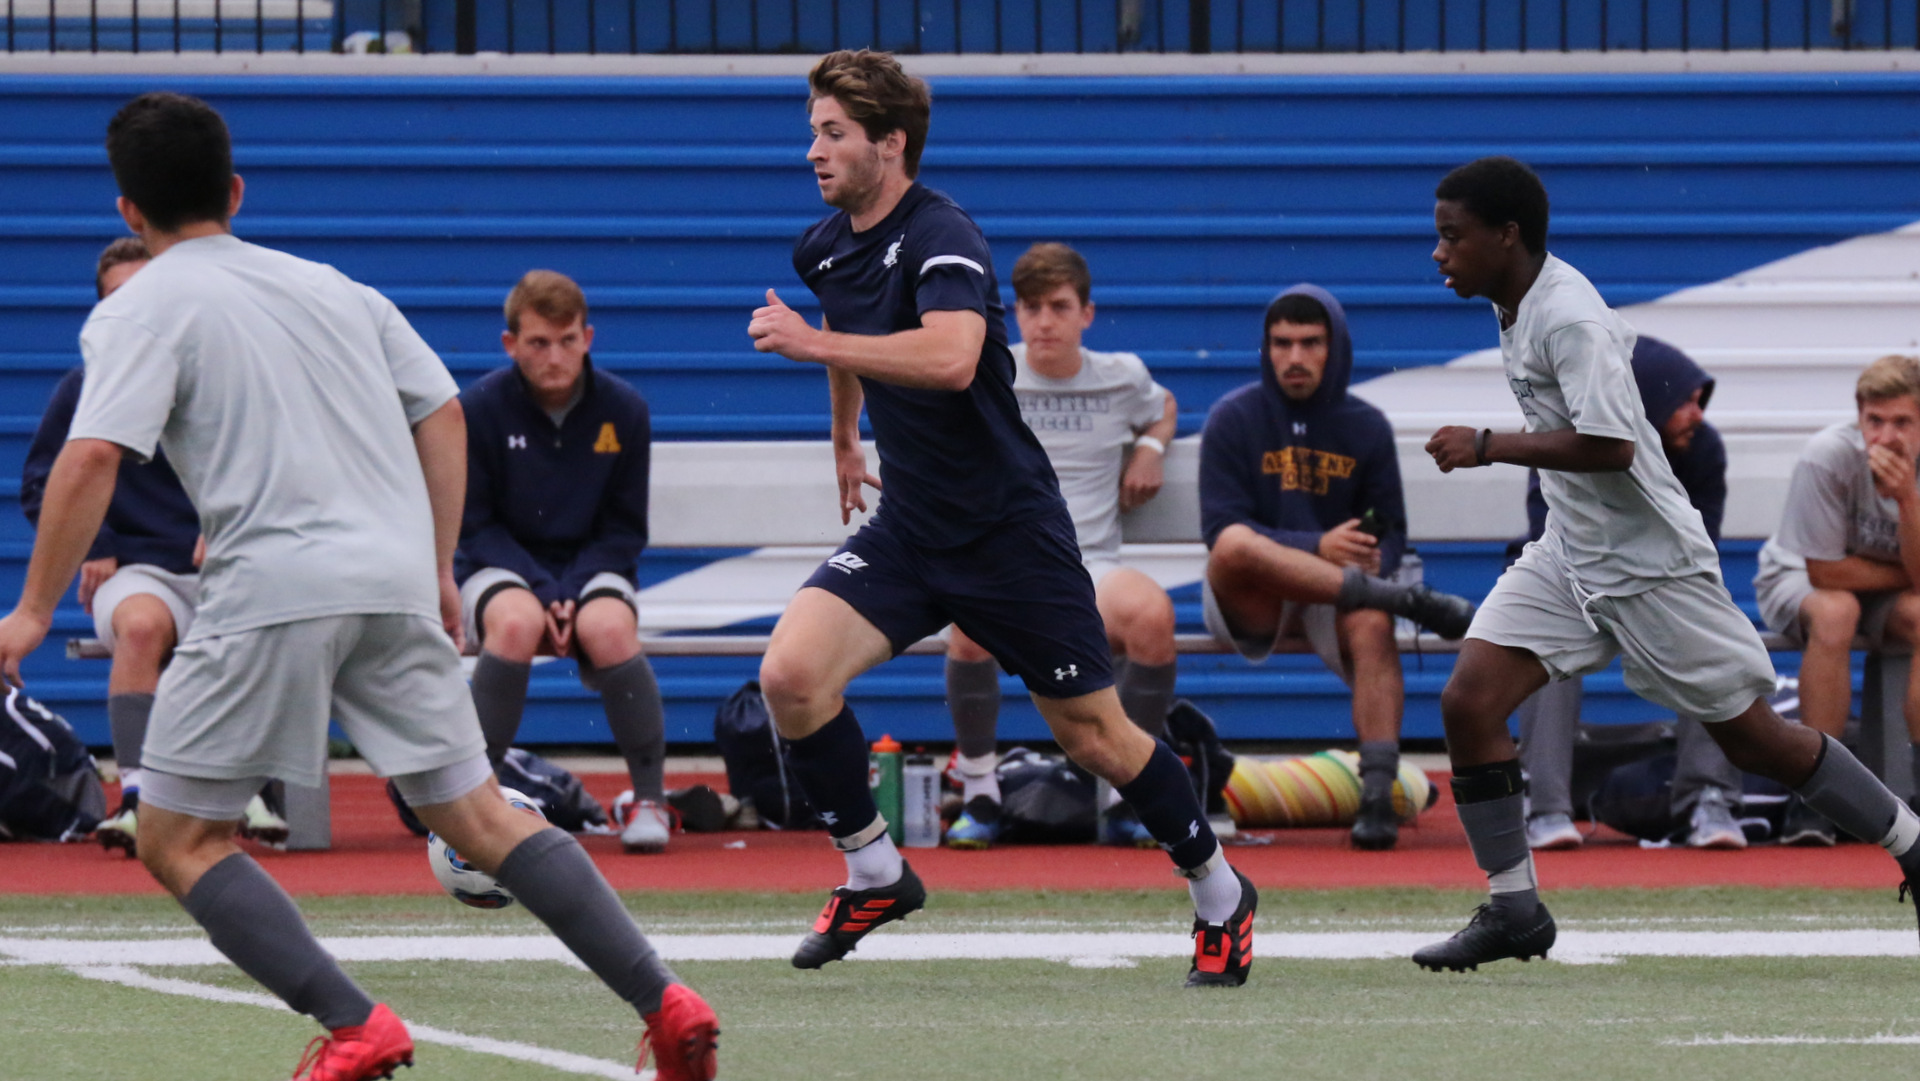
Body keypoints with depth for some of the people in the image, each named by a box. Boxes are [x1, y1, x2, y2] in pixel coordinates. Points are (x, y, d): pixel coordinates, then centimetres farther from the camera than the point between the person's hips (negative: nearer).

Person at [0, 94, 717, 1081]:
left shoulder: (141, 311, 1)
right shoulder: (334, 288, 20)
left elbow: (92, 459, -12)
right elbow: (442, 413, 19)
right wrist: (438, 574, 23)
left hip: (273, 591, -6)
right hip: (394, 582, 6)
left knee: (176, 838, 3)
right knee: (478, 816, 11)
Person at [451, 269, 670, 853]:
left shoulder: (623, 409, -5)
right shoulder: (480, 407, -9)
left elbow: (624, 530, 1)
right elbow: (474, 524, -6)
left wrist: (573, 594, -16)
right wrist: (541, 592, -20)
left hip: (590, 568, 1)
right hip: (501, 569, -1)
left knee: (609, 628, -34)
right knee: (516, 623, -37)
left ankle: (649, 798, -18)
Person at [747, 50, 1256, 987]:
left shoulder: (941, 239, -20)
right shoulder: (824, 251, 5)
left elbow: (951, 357, -40)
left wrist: (810, 342, -37)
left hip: (1008, 529, -6)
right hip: (905, 530, 6)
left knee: (1094, 737, 1)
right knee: (790, 673, -15)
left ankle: (1219, 893, 23)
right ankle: (874, 875, 1)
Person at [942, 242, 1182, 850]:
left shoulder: (1122, 378, 12)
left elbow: (1163, 408, 36)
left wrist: (1150, 449, 14)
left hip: (1092, 569, 1)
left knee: (1152, 613, -35)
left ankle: (1128, 801, -17)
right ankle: (979, 795, -18)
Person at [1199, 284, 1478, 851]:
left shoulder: (1367, 427, 7)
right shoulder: (1234, 418, -2)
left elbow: (1390, 533, 9)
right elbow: (1221, 528, -12)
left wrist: (1376, 562, -17)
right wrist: (1316, 549, -25)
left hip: (1335, 596, 2)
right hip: (1250, 605, -2)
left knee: (1371, 626, -34)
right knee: (1235, 549, -37)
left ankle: (1378, 795, -42)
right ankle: (1408, 600, -33)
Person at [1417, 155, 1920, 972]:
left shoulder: (1568, 318, -22)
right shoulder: (1520, 307, 6)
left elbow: (1608, 446, -32)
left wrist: (1489, 445, -26)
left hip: (1647, 563, -9)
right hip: (1569, 554, 9)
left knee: (1754, 739, 1)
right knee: (1467, 702, -8)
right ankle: (1513, 909, -2)